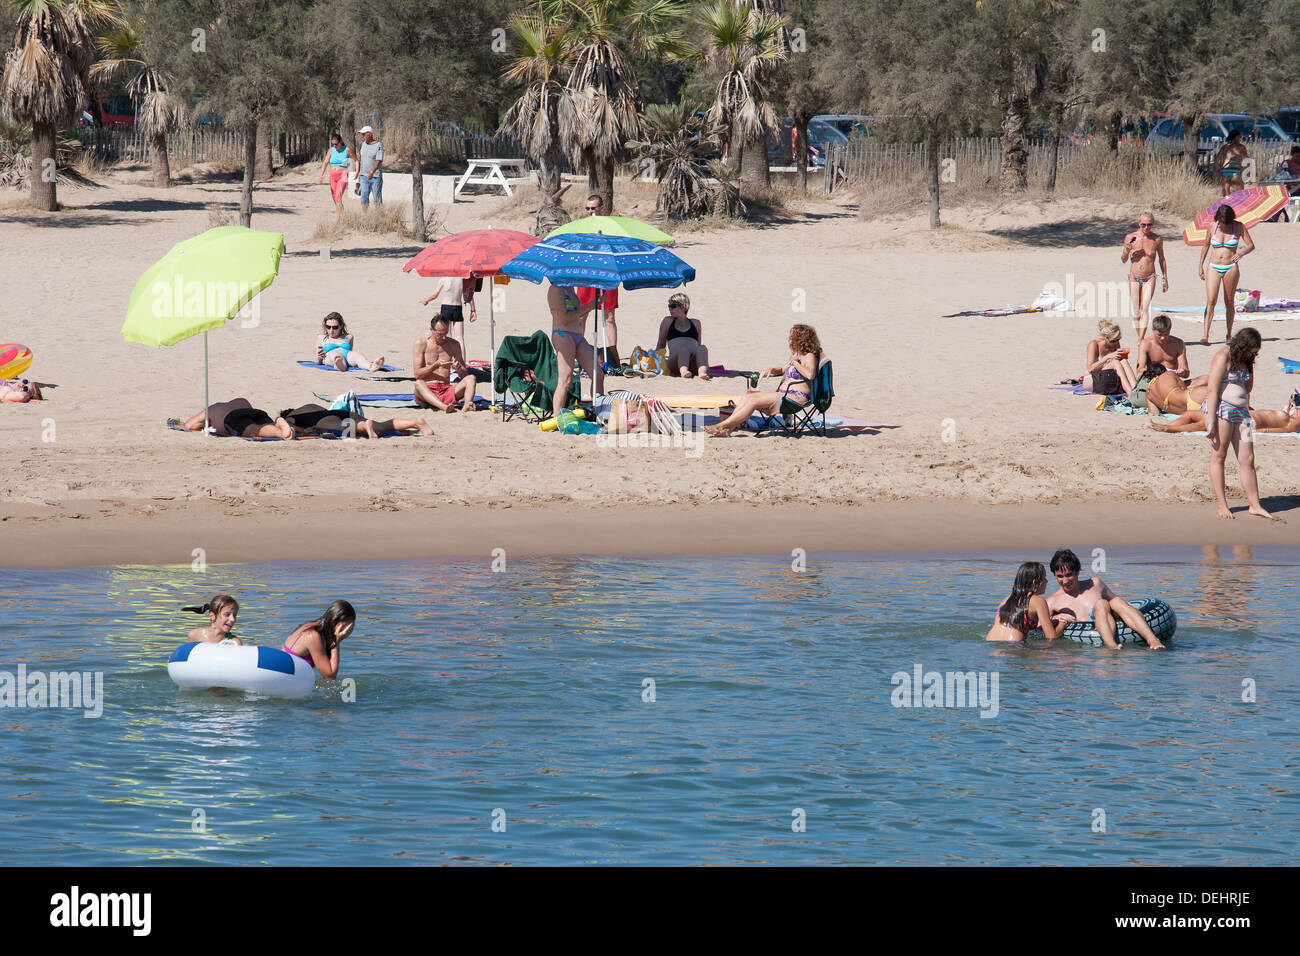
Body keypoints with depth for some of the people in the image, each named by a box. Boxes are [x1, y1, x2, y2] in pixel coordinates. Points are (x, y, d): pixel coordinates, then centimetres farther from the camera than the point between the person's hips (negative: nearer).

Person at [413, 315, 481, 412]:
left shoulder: (454, 344, 11)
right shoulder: (421, 343, 2)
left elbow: (465, 375, 11)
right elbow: (417, 374, -5)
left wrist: (459, 369, -13)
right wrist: (436, 365, -19)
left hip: (446, 391, 3)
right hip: (427, 391, -3)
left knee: (471, 378, -19)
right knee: (418, 384, -38)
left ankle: (466, 405, -48)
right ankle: (444, 407, -63)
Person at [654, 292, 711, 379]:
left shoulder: (695, 323, 27)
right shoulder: (668, 321, 24)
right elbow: (660, 346, 24)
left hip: (693, 365, 2)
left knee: (702, 348, -33)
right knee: (683, 348, -37)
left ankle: (702, 372, -64)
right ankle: (683, 371, -69)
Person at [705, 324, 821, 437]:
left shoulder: (810, 357, -8)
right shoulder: (795, 355, 22)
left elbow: (810, 375, -28)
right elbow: (783, 370, 36)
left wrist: (794, 362, -16)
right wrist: (772, 370, 13)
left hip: (797, 397, -10)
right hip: (782, 394, 10)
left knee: (753, 400, -20)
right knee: (747, 397, -7)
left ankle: (720, 426, -20)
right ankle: (728, 429, -19)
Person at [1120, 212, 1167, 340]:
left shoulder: (1157, 239, 0)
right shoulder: (1130, 237, 1)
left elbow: (1162, 259, 14)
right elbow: (1123, 260, 8)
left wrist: (1165, 279, 16)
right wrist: (1127, 250, -13)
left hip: (1149, 279, -2)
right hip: (1134, 278, 2)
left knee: (1145, 309, -15)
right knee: (1136, 311, 4)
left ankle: (1141, 340, -20)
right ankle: (1140, 337, 18)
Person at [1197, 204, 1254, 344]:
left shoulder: (1238, 227, -2)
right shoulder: (1212, 227, 2)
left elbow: (1251, 246, -1)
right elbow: (1206, 245, 16)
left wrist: (1241, 253, -22)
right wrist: (1200, 265, 15)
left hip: (1231, 268, -1)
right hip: (1214, 268, 1)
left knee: (1229, 302, 6)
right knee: (1211, 301, -12)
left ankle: (1229, 334, 19)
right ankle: (1205, 335, -19)